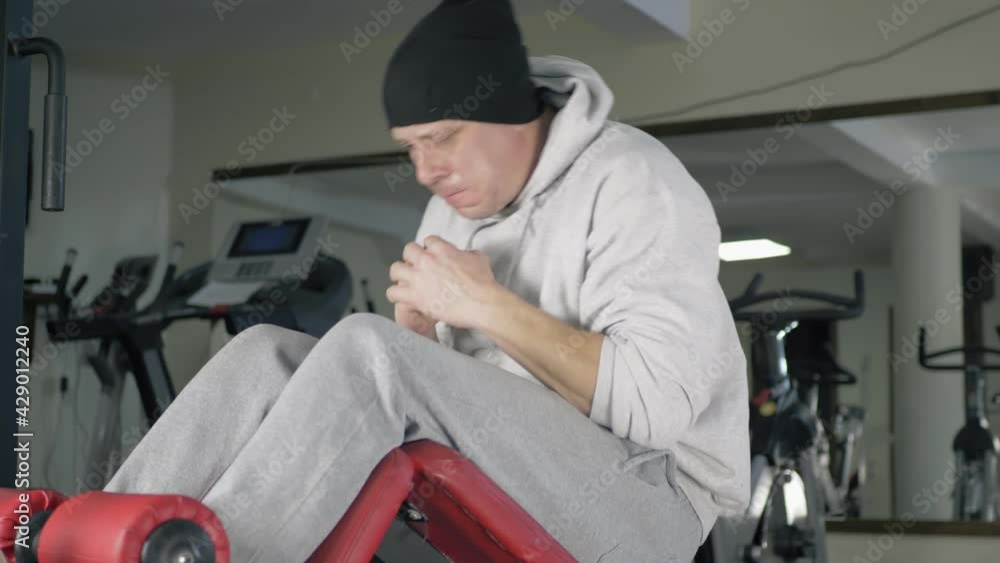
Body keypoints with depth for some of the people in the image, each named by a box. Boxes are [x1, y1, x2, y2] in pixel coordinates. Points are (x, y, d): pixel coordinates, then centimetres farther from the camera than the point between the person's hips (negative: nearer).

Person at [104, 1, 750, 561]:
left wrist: (488, 304, -20)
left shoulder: (630, 180, -11)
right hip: (497, 479, 7)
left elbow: (661, 403, -22)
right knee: (268, 355, -8)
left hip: (647, 495, -7)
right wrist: (417, 326, -6)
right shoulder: (459, 203, 13)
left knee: (370, 347, -28)